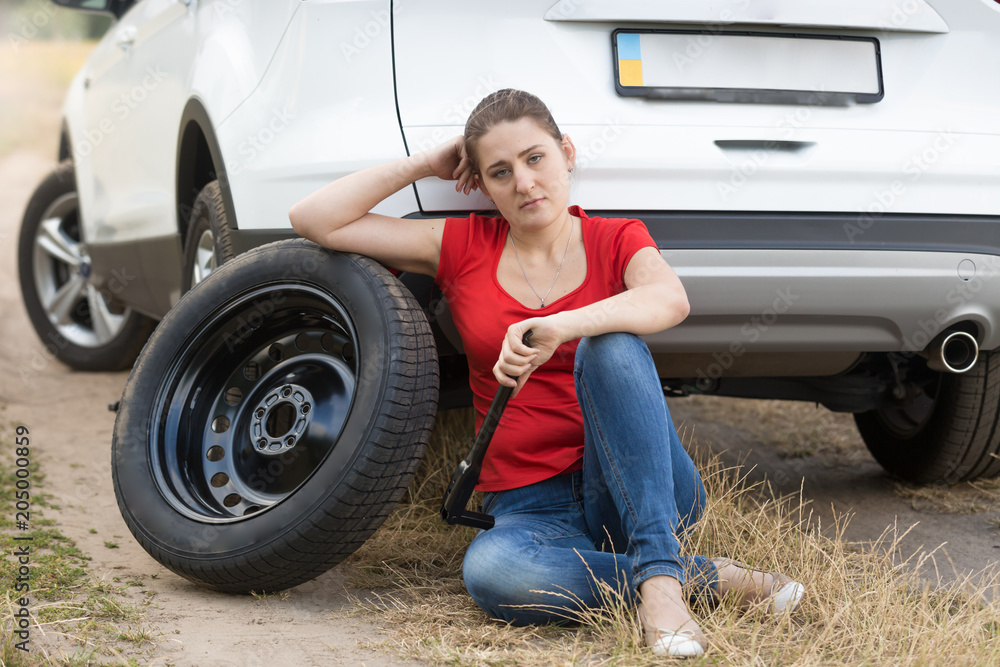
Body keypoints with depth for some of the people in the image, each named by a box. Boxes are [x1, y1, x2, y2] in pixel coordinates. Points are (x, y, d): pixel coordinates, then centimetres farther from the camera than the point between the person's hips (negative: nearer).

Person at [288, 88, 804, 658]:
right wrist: (426, 164, 3)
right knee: (491, 571, -36)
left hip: (644, 489, -1)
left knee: (609, 345, -30)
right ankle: (704, 577, -21)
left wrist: (559, 327, -38)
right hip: (532, 505, 1)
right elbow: (315, 220, 3)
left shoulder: (617, 240, 4)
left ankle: (660, 574, -36)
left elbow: (670, 300, -22)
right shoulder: (462, 247, 8)